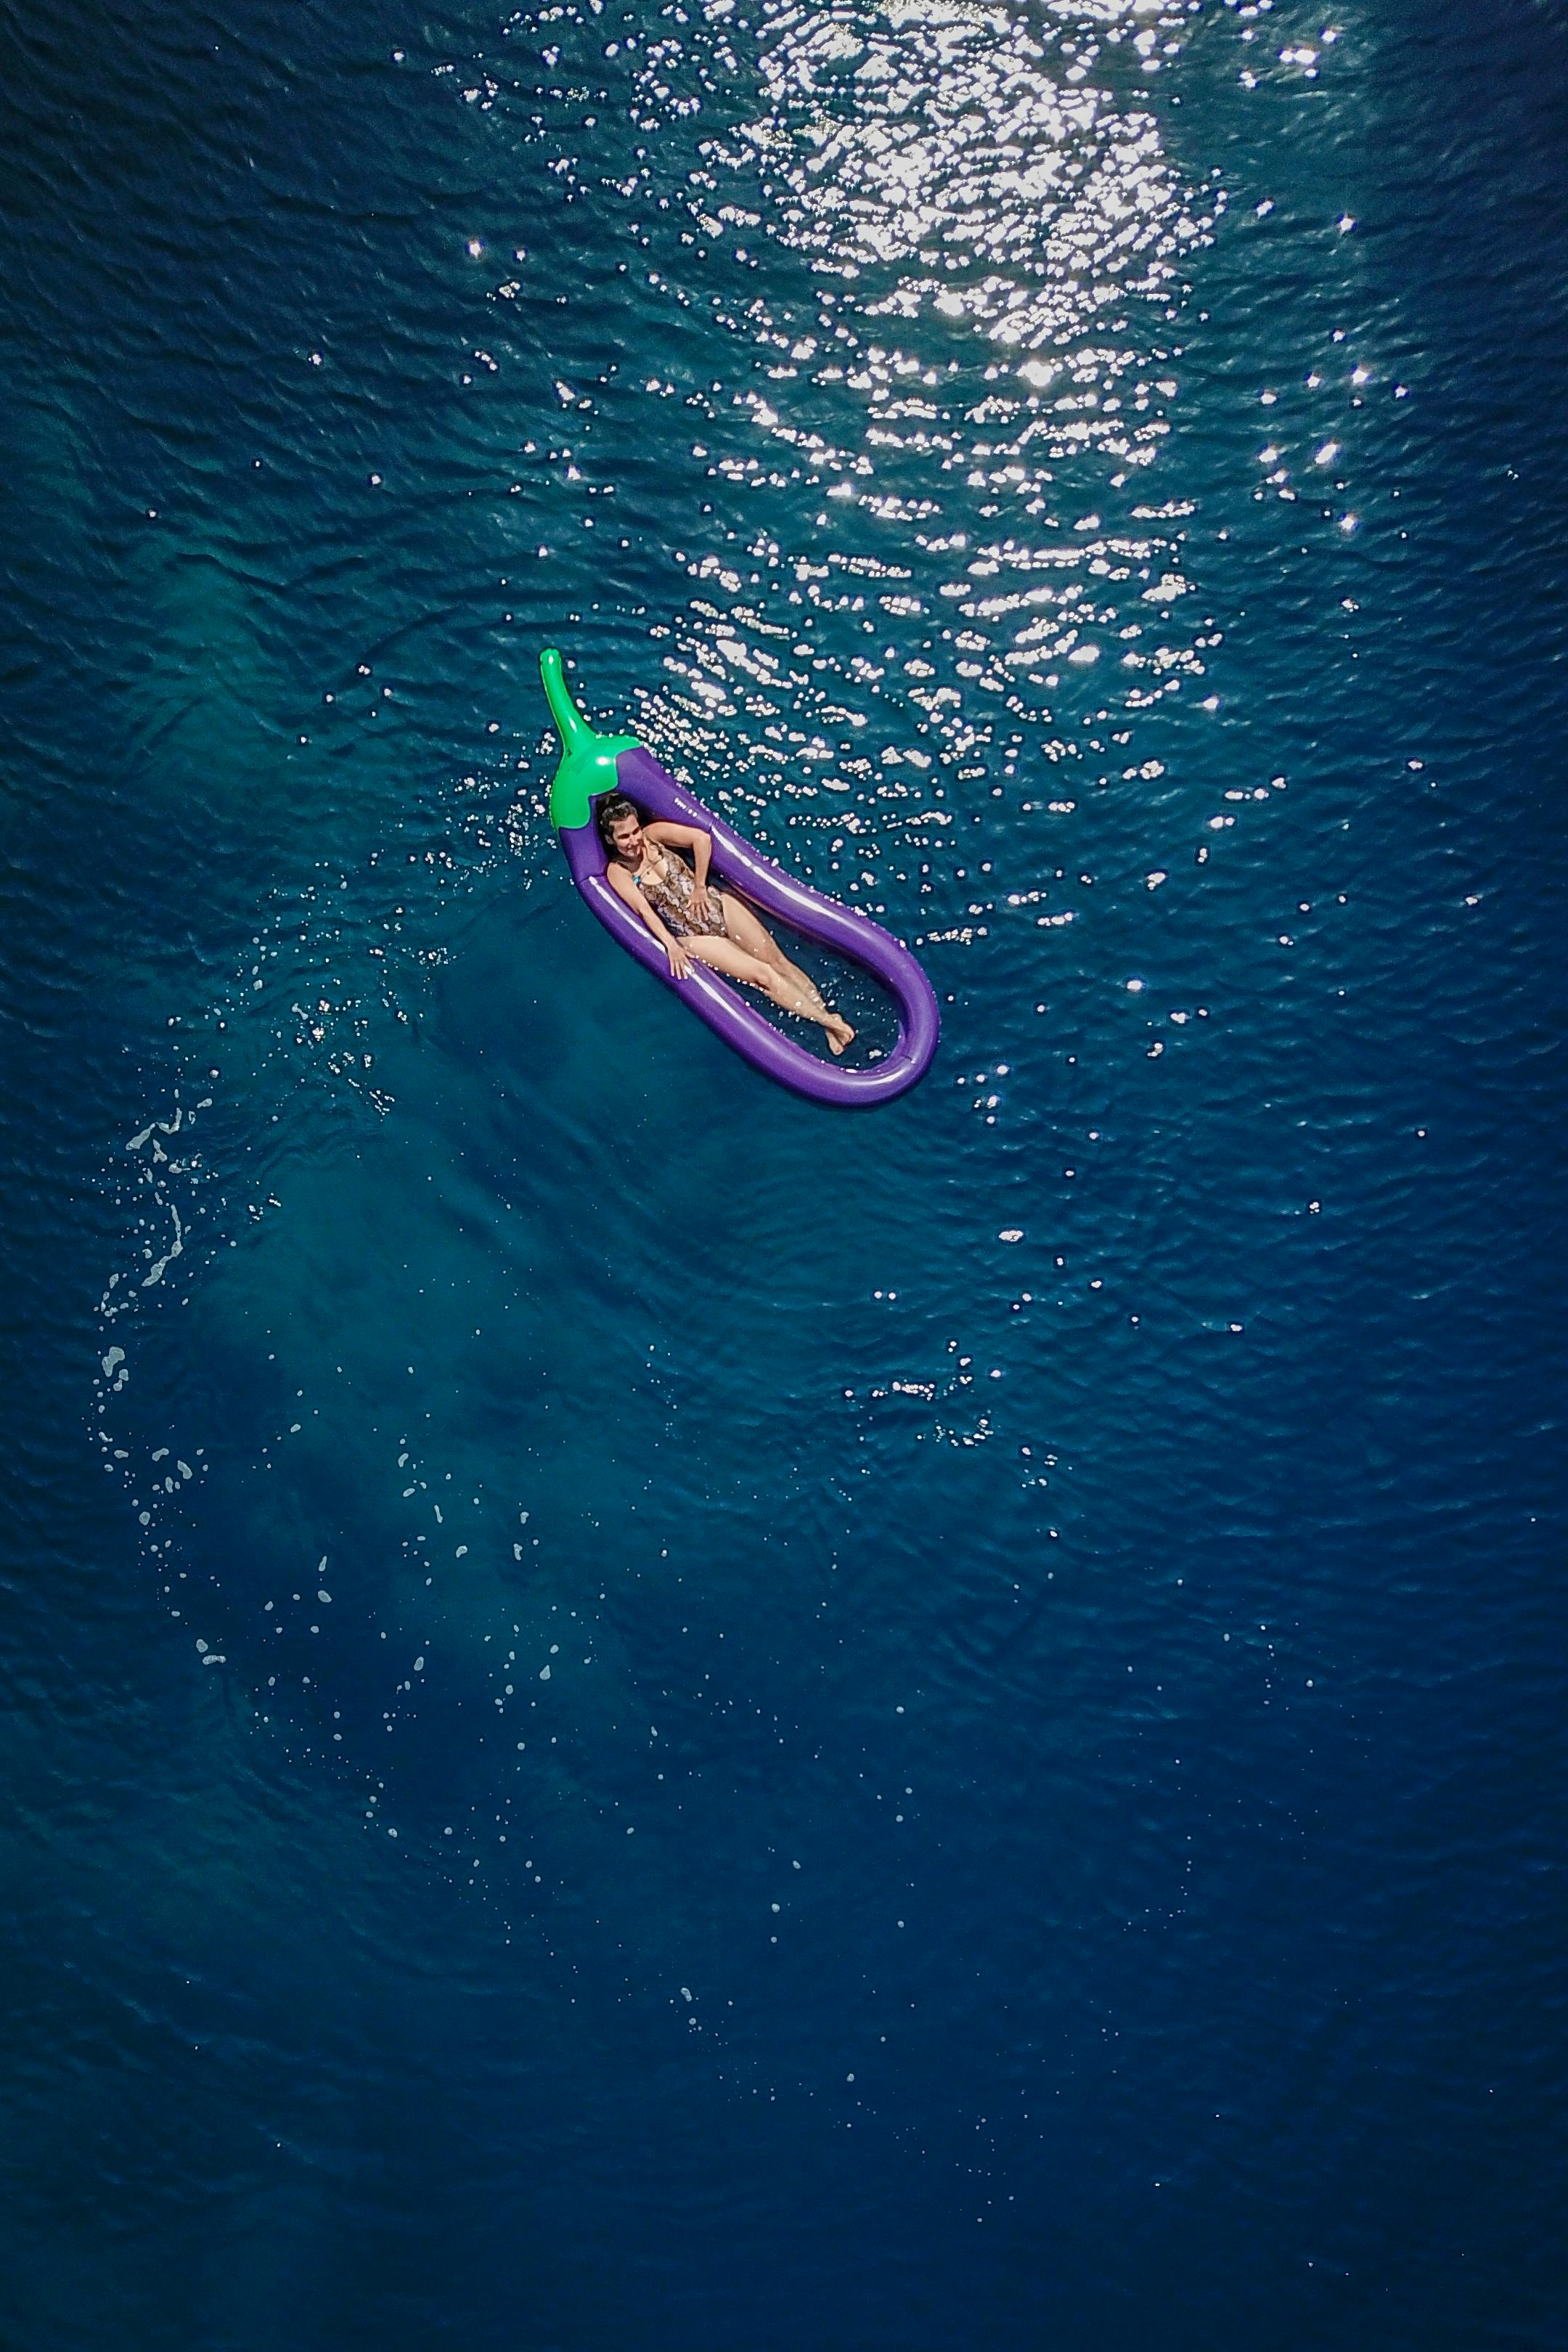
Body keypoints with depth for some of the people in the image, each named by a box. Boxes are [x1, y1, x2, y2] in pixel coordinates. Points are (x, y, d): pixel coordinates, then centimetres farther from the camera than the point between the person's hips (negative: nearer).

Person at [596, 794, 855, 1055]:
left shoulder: (652, 835, 0)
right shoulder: (618, 871, -6)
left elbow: (701, 838, -7)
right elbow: (643, 910, -18)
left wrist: (700, 887, -8)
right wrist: (671, 945, -30)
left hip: (719, 906, 3)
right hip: (693, 937, -3)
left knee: (778, 961, -5)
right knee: (763, 975, -13)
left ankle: (826, 1012, -3)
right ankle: (824, 1020, -11)